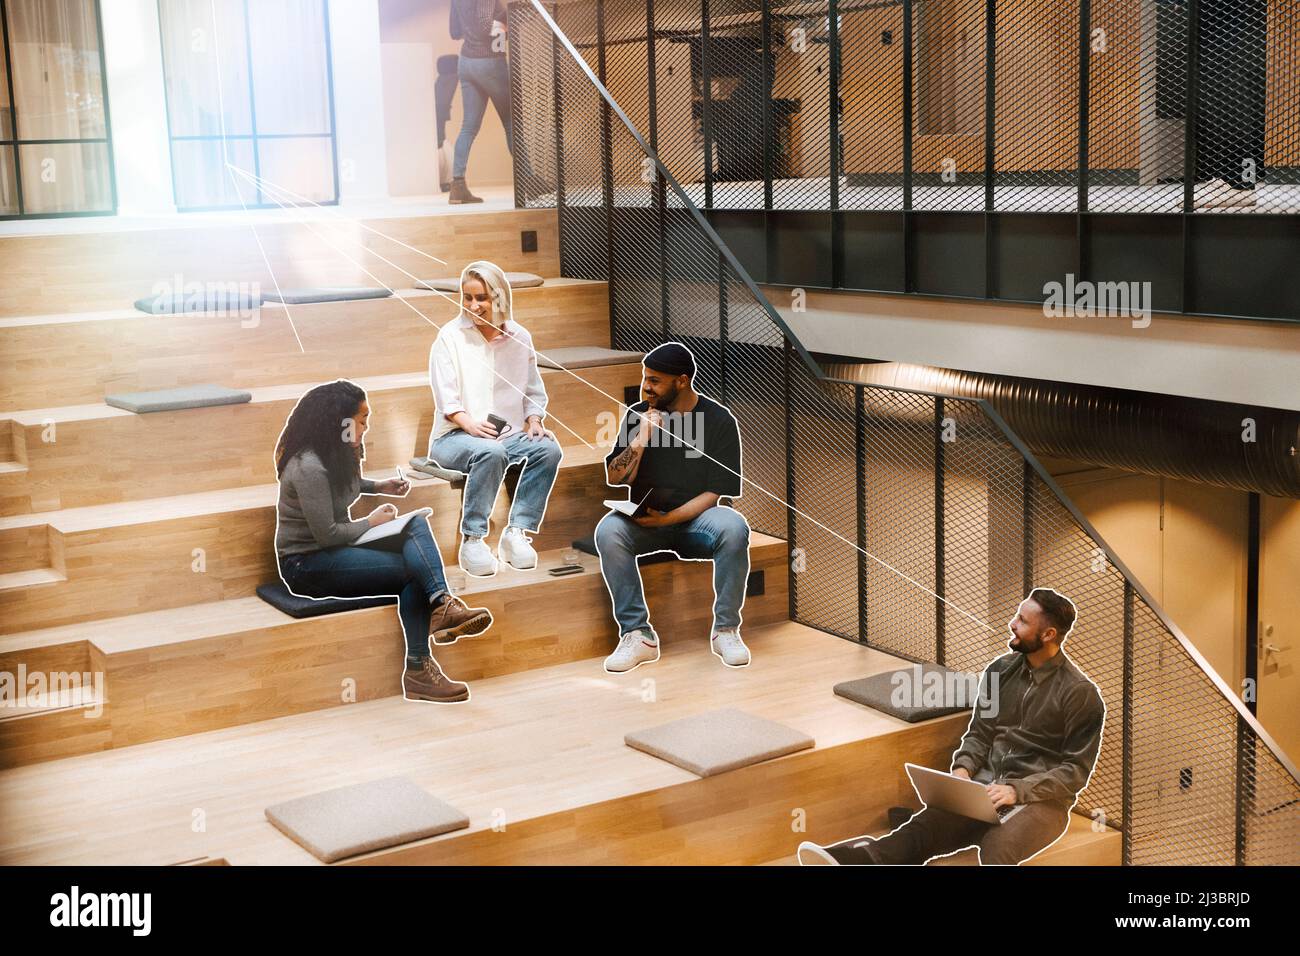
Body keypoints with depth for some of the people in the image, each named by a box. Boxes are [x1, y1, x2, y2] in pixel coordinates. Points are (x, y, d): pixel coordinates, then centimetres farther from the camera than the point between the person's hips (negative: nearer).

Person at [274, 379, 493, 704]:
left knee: (417, 525, -14)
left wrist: (378, 487, 11)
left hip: (333, 548, 9)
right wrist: (371, 522, -8)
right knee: (413, 570, -19)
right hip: (306, 564, -9)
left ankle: (442, 604, -27)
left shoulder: (335, 453, 5)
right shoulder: (308, 467, -23)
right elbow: (326, 534, -23)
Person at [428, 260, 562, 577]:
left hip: (507, 435, 4)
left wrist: (534, 421, -2)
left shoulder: (519, 337, 10)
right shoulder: (451, 336, -1)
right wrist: (471, 424, -25)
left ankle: (517, 532, -20)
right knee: (491, 452, -37)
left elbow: (534, 392, 18)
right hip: (454, 437, -4)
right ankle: (472, 540, -27)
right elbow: (446, 396, -8)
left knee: (548, 448, -26)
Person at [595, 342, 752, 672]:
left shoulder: (719, 420, -3)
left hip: (696, 518, -2)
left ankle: (725, 630, -19)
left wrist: (669, 518, -19)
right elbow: (614, 480, 3)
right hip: (644, 519, 2)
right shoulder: (638, 415, 4)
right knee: (608, 531, -30)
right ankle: (637, 635, -26)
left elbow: (718, 491, -7)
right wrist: (640, 440, -12)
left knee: (734, 528, -34)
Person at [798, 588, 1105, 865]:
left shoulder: (1081, 693, -5)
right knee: (926, 824, -27)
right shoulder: (999, 670, 11)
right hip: (987, 787, 4)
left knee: (997, 846, -38)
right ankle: (850, 860, -55)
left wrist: (1018, 789, -19)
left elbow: (1076, 770, -6)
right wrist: (963, 769, -5)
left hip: (1040, 798, -4)